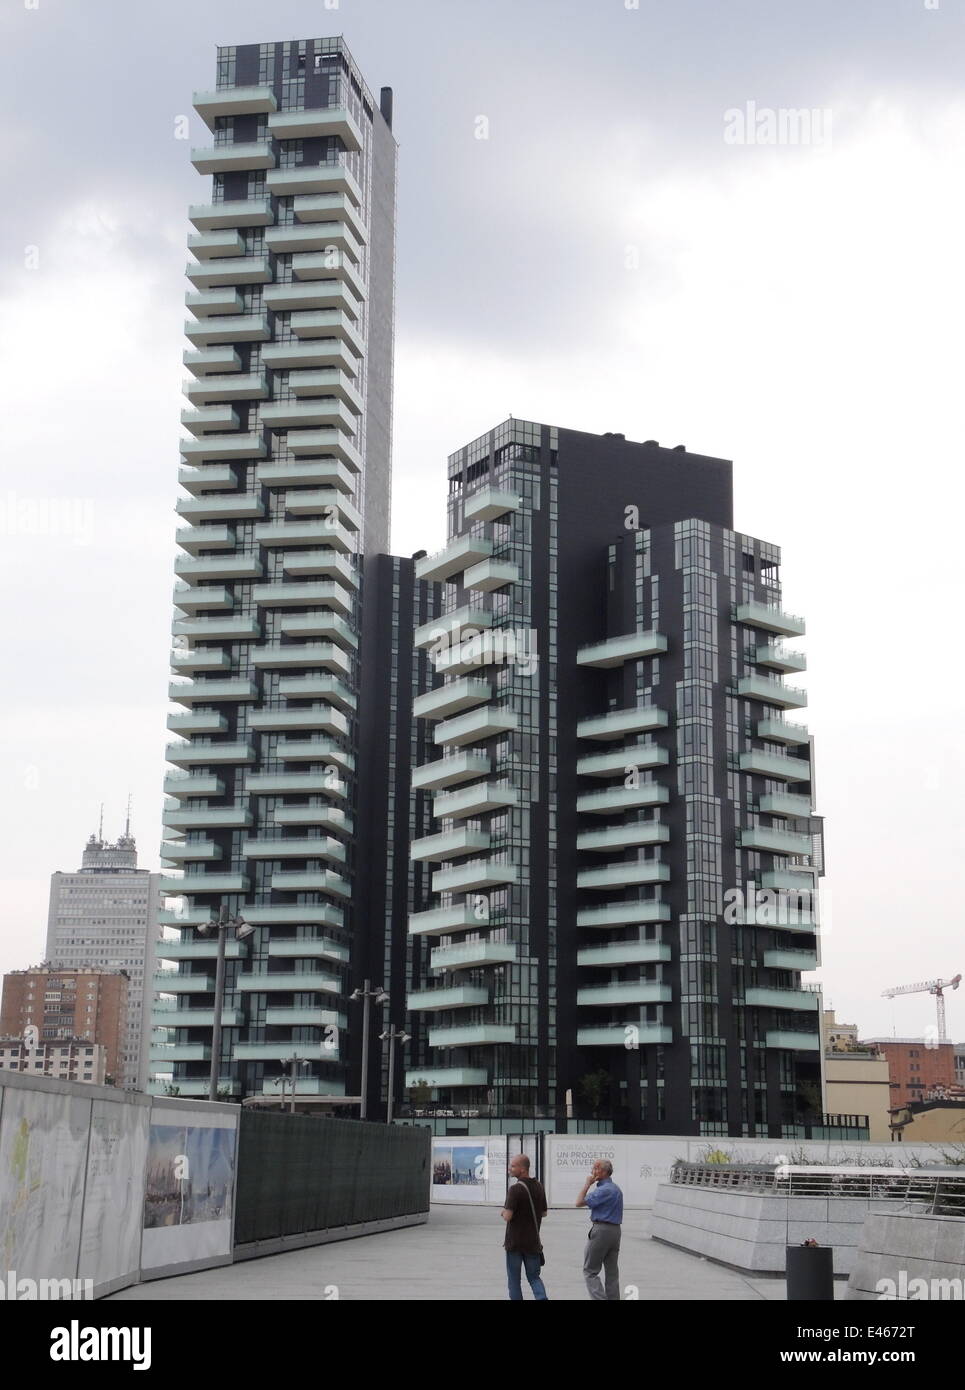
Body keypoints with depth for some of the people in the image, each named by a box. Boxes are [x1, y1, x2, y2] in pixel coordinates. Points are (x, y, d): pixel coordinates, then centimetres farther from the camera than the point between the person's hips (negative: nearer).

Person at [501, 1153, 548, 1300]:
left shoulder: (515, 1189, -18)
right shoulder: (539, 1186, 4)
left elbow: (508, 1216, -21)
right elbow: (543, 1213, 14)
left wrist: (503, 1212, 0)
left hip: (515, 1242, -5)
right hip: (533, 1242, 5)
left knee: (514, 1279, 9)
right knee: (534, 1277, 11)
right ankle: (542, 1297, -12)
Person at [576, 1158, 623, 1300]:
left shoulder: (603, 1190, -17)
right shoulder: (616, 1189, 15)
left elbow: (579, 1202, -17)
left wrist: (587, 1184, -9)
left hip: (601, 1230, -9)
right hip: (615, 1230, 9)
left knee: (590, 1271, -2)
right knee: (612, 1271, 9)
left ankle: (600, 1298, -13)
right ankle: (614, 1298, 9)